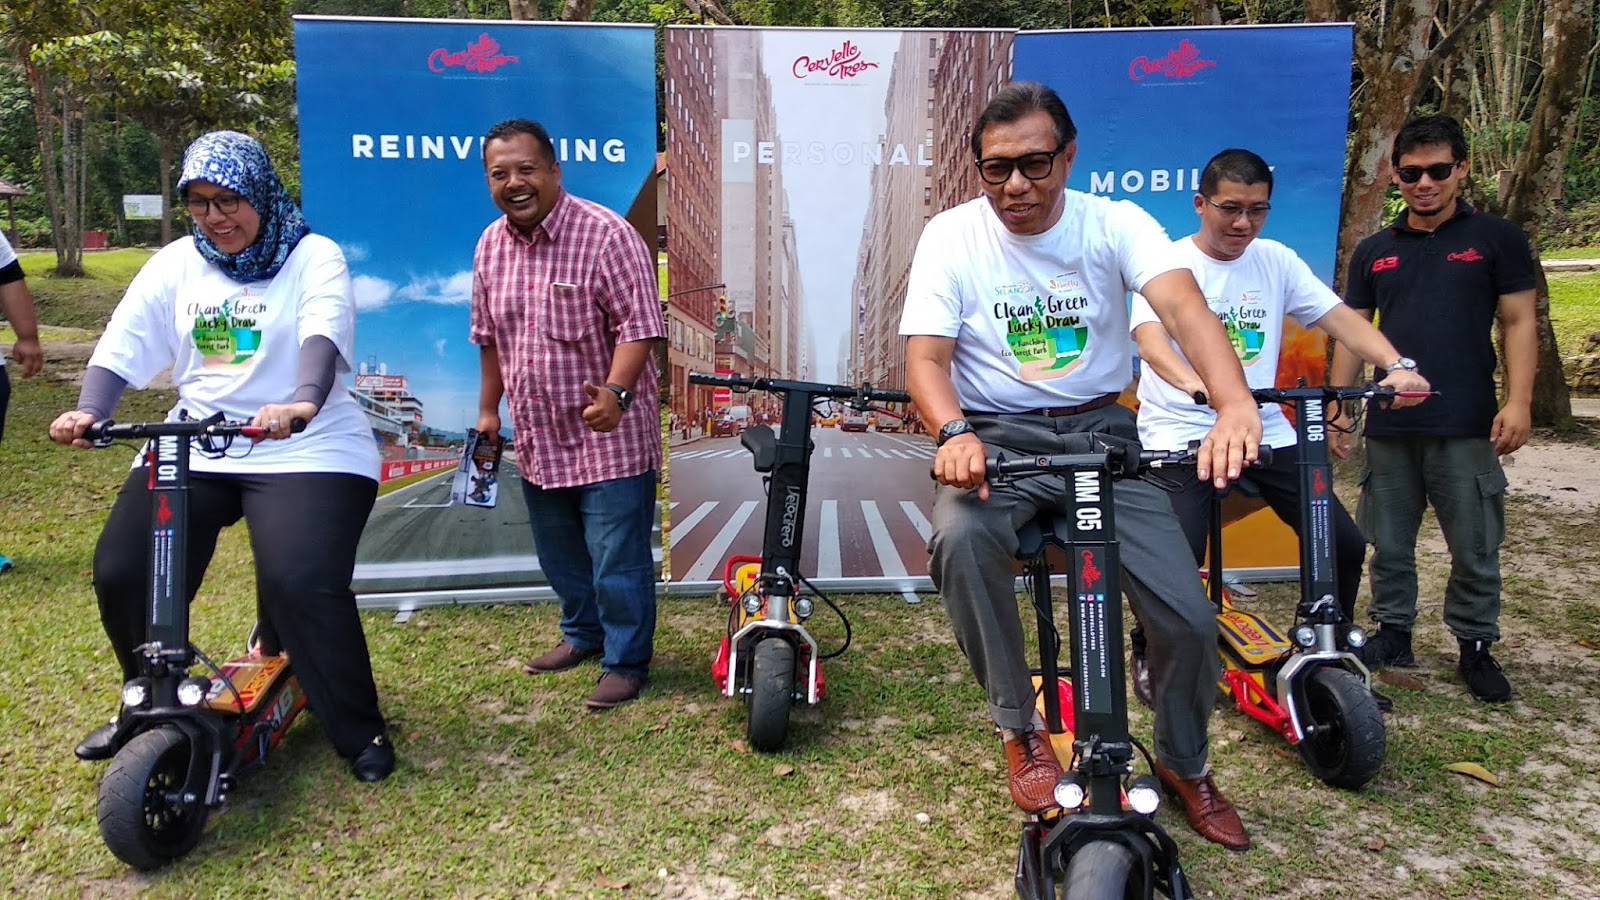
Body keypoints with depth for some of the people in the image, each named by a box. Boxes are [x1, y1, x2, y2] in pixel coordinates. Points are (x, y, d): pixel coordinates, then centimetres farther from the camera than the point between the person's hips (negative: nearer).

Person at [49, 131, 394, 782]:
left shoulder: (312, 257, -5)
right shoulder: (175, 264, 8)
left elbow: (323, 337, -24)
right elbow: (121, 349, 2)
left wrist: (302, 404, -43)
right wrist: (89, 411, -18)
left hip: (305, 449, -5)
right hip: (192, 445, 5)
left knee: (302, 584, -22)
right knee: (121, 575, -4)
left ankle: (360, 732, 0)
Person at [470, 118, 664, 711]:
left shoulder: (606, 235, -16)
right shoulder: (491, 246, 6)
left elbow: (639, 326, -21)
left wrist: (615, 394, -35)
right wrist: (488, 408, 18)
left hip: (610, 439, -7)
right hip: (537, 440, 7)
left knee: (618, 563, 0)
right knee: (559, 558, 21)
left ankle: (626, 663, 17)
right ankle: (583, 634, 42)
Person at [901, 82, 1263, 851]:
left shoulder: (1115, 224, -5)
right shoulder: (951, 235, -4)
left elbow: (1184, 307, -23)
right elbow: (926, 357, -11)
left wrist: (1234, 404, -43)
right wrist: (954, 433, -34)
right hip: (998, 439, -1)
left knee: (1190, 619, -8)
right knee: (961, 538, -36)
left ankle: (1183, 764, 25)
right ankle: (1020, 729, -11)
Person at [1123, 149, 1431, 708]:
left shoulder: (1275, 260, 9)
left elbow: (1339, 317, 1)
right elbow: (1149, 337, -23)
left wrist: (1396, 364, -18)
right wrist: (1195, 384, -44)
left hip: (1264, 431, 5)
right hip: (1180, 434, -5)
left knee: (1345, 542, 0)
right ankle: (1148, 654, 8)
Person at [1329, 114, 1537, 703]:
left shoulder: (1496, 239, 3)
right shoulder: (1373, 252, 11)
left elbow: (1518, 323, 0)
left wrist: (1518, 401, -10)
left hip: (1467, 428, -3)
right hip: (1389, 428, 3)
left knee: (1475, 549, 5)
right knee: (1388, 544, 11)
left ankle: (1476, 647, 20)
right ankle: (1392, 633, 25)